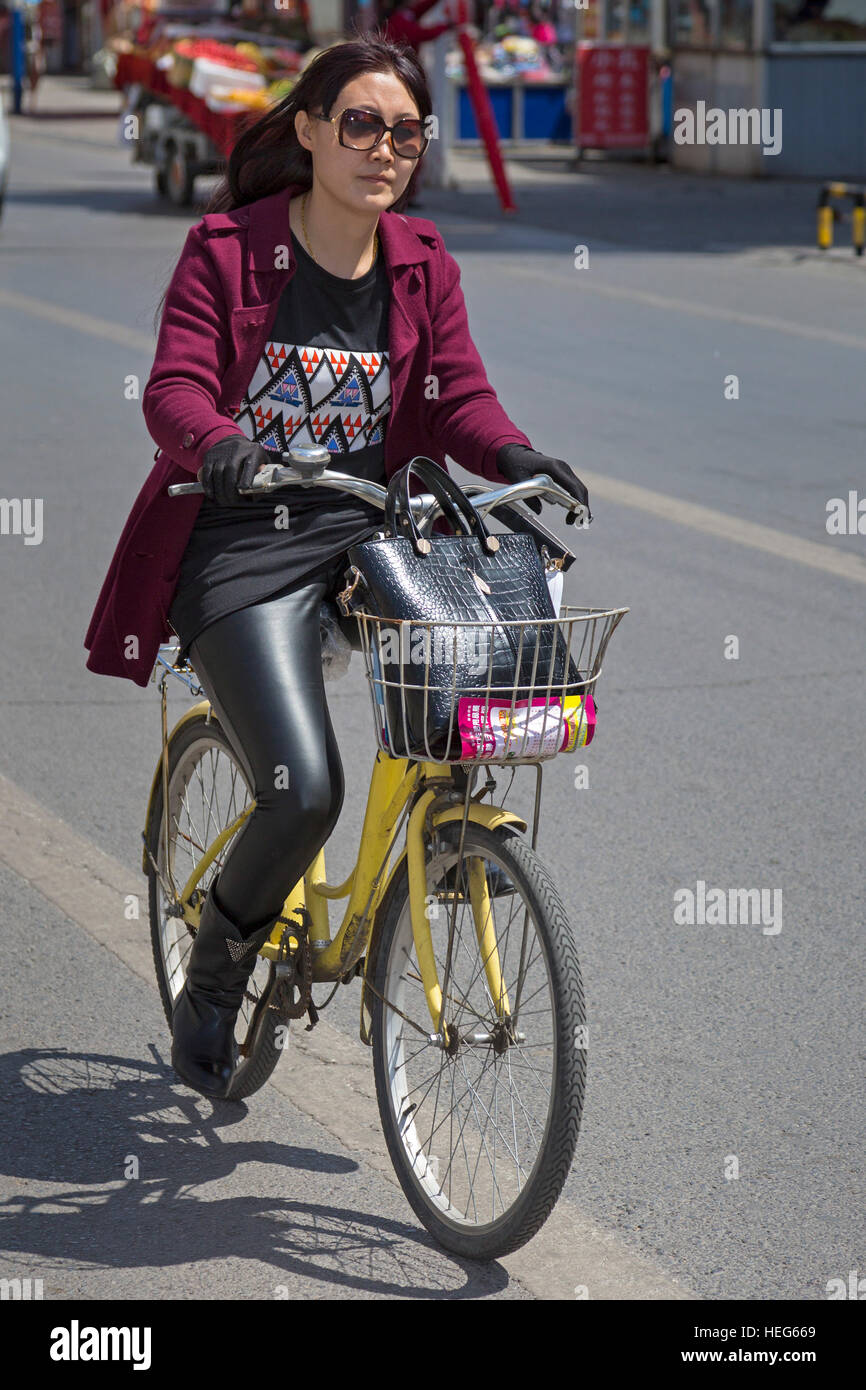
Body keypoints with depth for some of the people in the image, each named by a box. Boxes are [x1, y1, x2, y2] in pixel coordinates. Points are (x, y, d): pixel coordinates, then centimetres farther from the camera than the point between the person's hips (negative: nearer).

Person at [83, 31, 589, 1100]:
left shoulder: (422, 265, 8)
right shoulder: (227, 249, -4)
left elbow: (455, 397, 2)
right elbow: (175, 385, -13)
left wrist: (515, 456, -20)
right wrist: (215, 443, -37)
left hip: (367, 530, 4)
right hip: (241, 543, -4)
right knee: (305, 794, -18)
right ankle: (209, 984, 10)